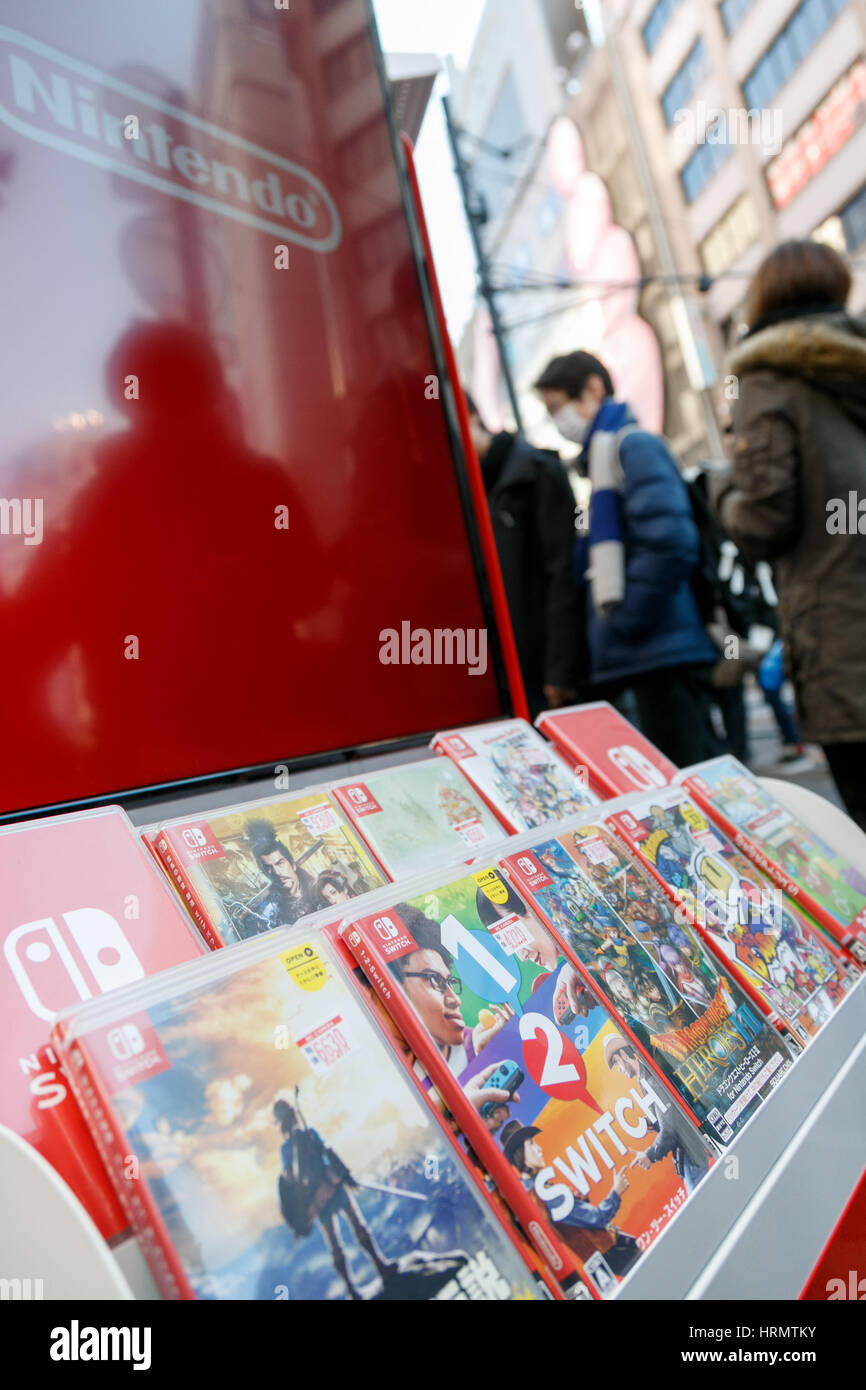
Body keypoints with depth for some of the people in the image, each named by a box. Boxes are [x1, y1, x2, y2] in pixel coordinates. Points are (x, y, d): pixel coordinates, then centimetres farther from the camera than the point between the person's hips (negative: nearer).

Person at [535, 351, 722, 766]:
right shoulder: (600, 455, 21)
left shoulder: (633, 445, -7)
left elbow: (672, 544, -20)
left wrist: (622, 626, -15)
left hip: (662, 654, -9)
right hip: (654, 656, 9)